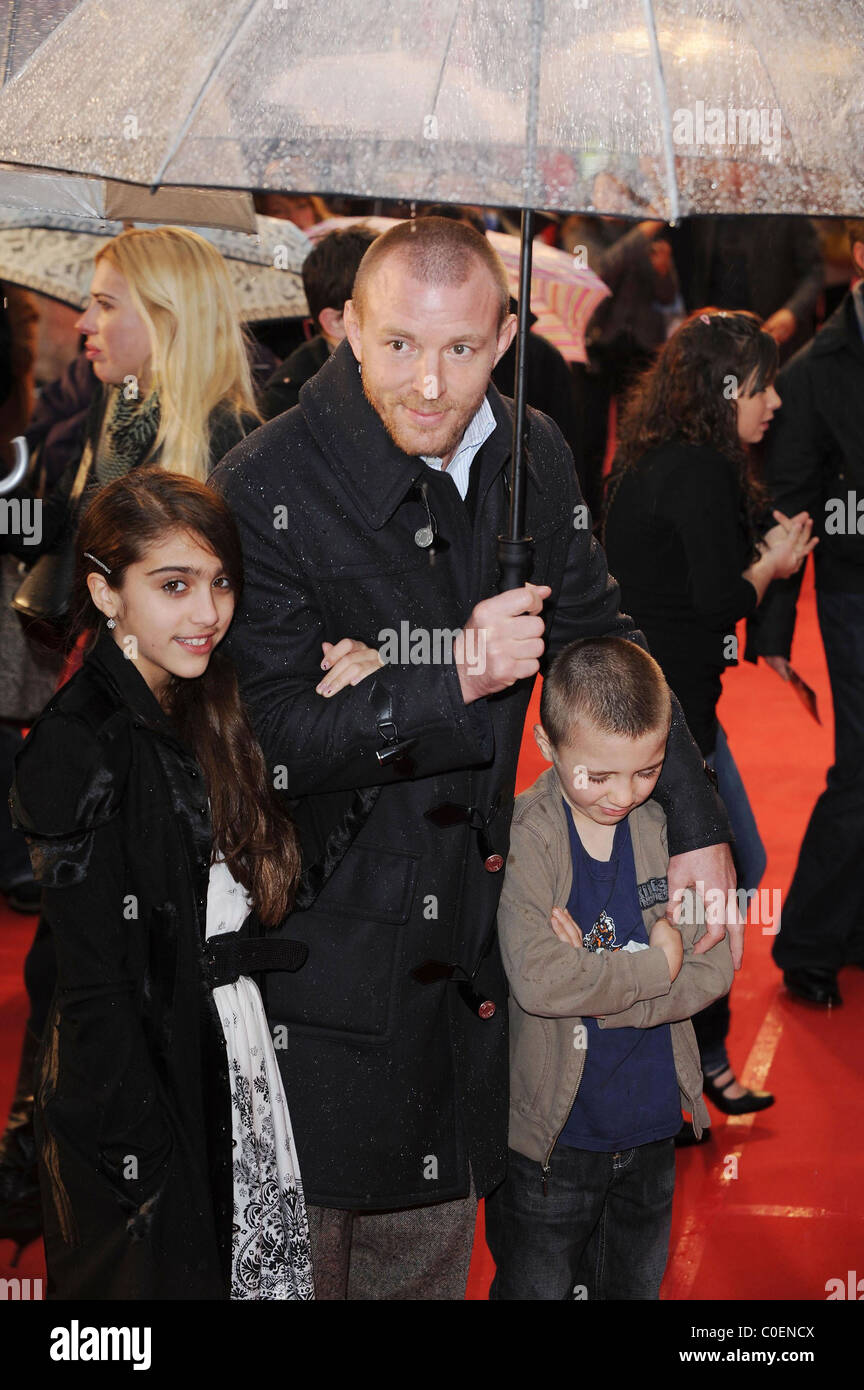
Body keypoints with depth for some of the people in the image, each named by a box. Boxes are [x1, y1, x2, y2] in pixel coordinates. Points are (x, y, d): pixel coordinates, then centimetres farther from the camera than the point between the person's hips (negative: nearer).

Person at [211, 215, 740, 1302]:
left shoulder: (534, 459, 1)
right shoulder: (267, 488, -17)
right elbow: (271, 730, -19)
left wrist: (696, 832, 5)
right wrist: (457, 676, -25)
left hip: (462, 944, 5)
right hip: (317, 941, -5)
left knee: (430, 1247, 20)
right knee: (300, 1242, 9)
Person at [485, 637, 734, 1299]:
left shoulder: (668, 824, -5)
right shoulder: (522, 837, -18)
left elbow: (715, 966, -8)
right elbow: (538, 979, -29)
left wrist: (599, 985, -21)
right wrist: (656, 966, -18)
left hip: (652, 1125, 4)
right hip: (554, 1133, -4)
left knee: (636, 1284, 22)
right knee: (536, 1288, 12)